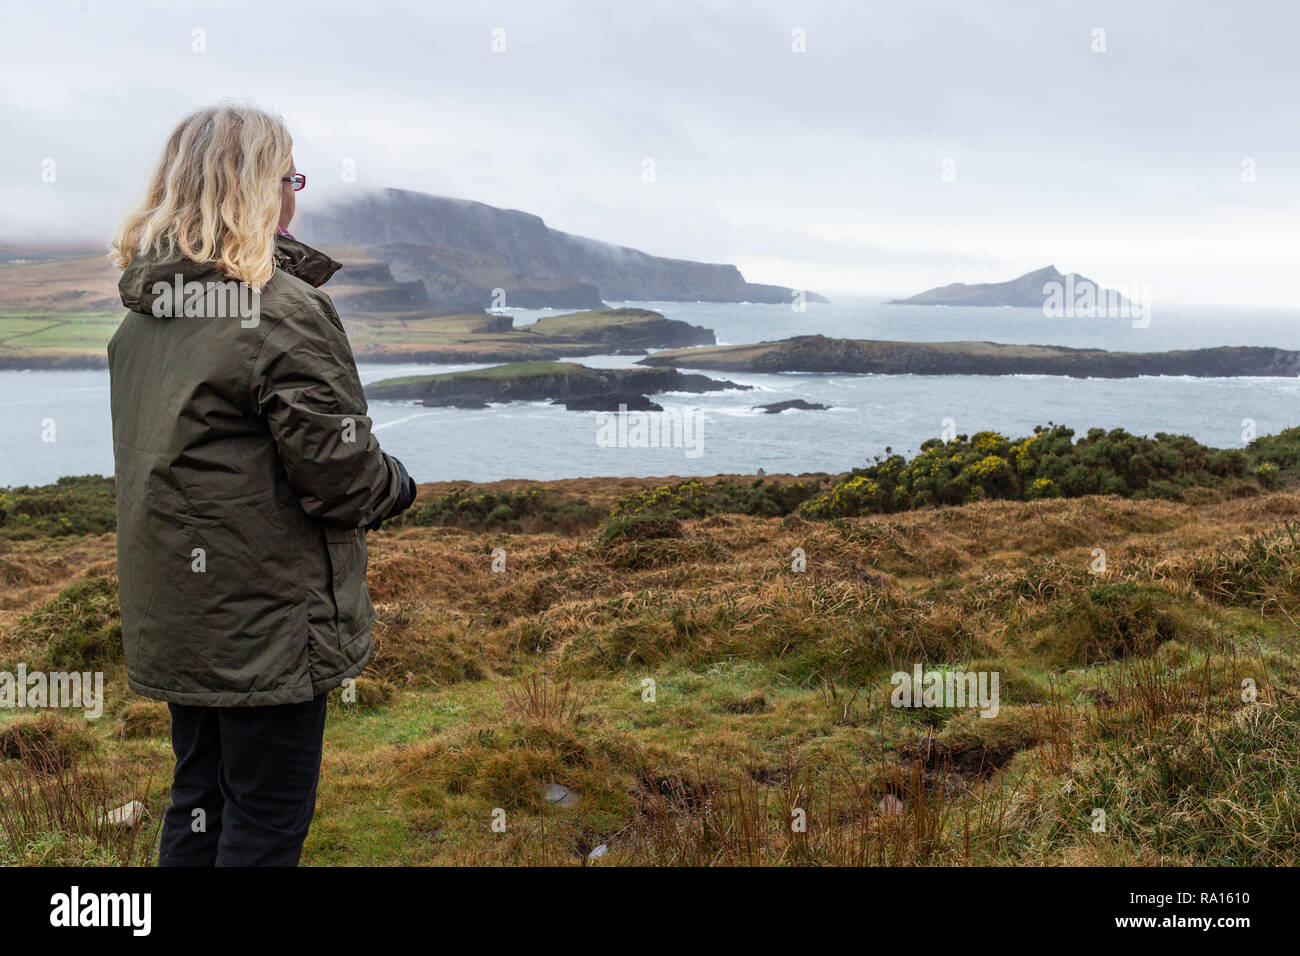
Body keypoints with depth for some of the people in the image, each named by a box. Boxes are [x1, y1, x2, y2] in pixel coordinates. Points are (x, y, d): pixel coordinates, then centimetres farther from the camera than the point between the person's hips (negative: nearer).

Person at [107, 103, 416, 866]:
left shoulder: (145, 310, 8)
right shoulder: (285, 309, -18)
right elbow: (339, 469, -19)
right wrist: (397, 487, 1)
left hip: (174, 616, 8)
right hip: (269, 625, -8)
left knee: (199, 802, 21)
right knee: (268, 818, 6)